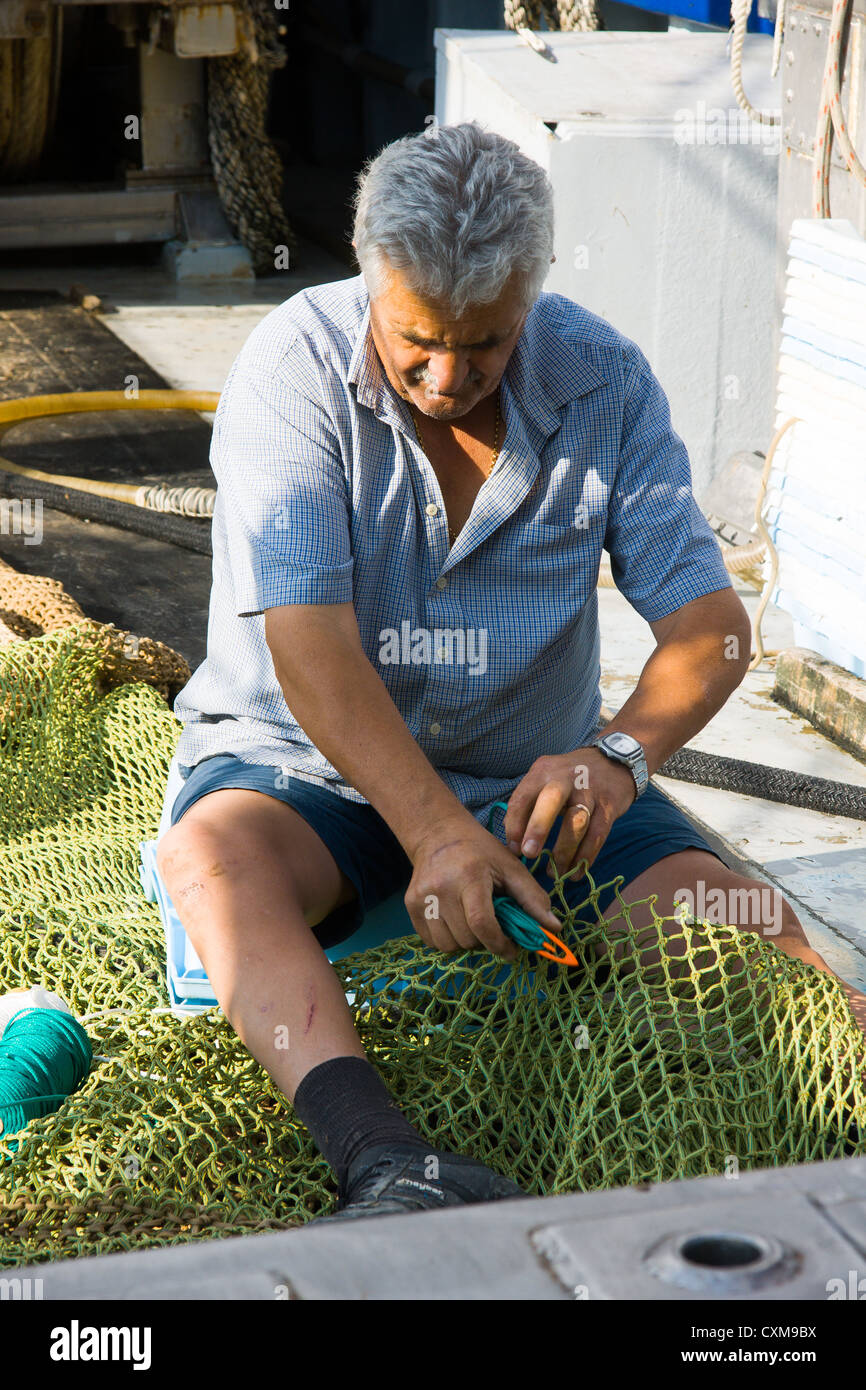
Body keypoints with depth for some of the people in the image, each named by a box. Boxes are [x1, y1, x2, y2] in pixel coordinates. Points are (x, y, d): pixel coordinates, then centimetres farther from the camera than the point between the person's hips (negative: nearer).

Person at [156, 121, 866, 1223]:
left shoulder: (603, 379, -5)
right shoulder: (295, 367, -14)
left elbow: (710, 619, -8)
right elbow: (309, 645, -23)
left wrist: (623, 752, -29)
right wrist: (434, 831, -36)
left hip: (531, 778, 3)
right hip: (310, 764, -2)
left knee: (740, 923, -22)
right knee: (216, 851, -36)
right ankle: (383, 1164, -53)